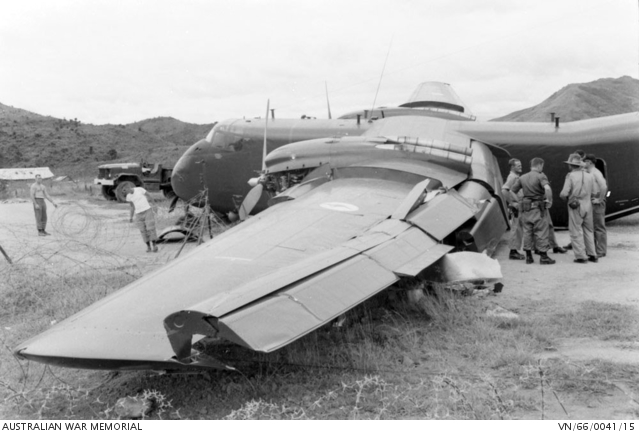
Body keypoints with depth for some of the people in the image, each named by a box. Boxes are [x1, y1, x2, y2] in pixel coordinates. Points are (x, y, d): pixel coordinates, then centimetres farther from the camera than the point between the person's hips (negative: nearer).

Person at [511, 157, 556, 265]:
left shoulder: (522, 177, 10)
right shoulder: (540, 176, -8)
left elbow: (512, 191, 11)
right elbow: (547, 188, -26)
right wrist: (549, 201, -15)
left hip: (525, 207, 6)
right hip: (537, 207, -5)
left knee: (527, 231, 11)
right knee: (541, 232, 2)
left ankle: (528, 256, 15)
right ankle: (543, 256, 5)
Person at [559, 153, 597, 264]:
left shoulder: (570, 176, -11)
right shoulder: (590, 176, 3)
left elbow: (564, 193, -15)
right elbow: (593, 194, 6)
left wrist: (565, 197, 7)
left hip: (575, 207, -5)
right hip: (588, 205, 5)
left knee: (576, 232, 2)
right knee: (588, 231, 16)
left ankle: (581, 256, 1)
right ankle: (592, 255, 19)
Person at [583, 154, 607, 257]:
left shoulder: (596, 173, -14)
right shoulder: (589, 173, 15)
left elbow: (604, 187, -25)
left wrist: (600, 199, -20)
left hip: (597, 203, -10)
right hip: (590, 202, 10)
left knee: (599, 227, -4)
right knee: (591, 227, 14)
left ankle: (601, 251, 1)